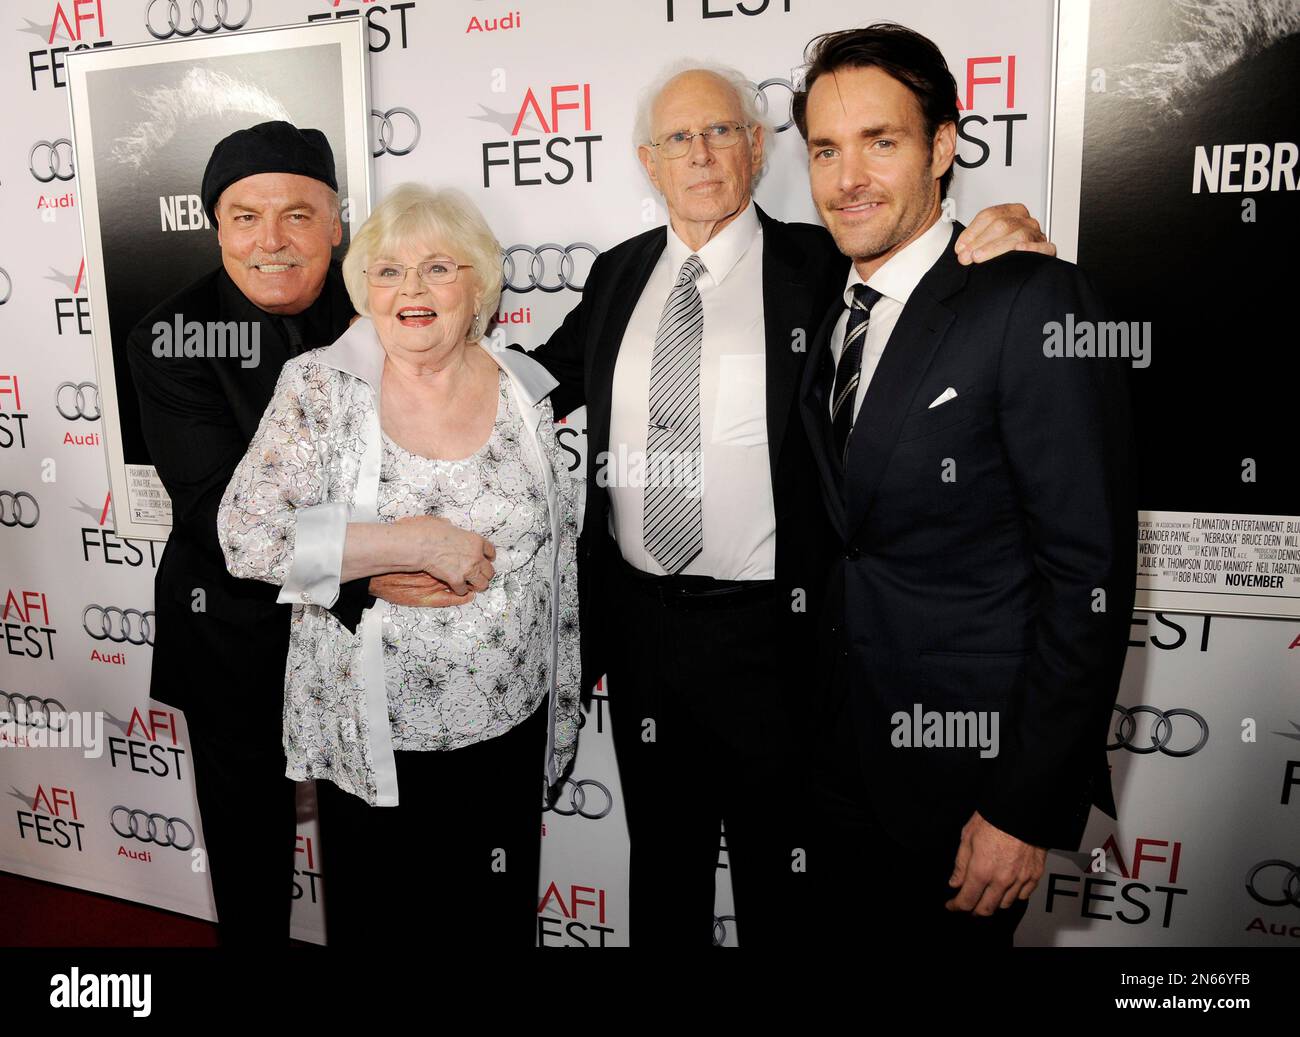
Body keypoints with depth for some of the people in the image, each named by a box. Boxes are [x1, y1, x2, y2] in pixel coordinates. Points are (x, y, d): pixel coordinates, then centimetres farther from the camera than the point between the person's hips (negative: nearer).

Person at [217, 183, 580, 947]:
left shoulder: (524, 390, -1)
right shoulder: (320, 387, -7)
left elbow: (563, 560, 6)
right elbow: (247, 536, -16)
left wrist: (563, 720, 10)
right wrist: (417, 543, -22)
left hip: (507, 727, 2)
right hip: (371, 739, -2)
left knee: (500, 924, 18)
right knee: (375, 926, 16)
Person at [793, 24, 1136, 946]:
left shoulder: (1036, 302, -15)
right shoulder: (831, 312, 6)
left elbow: (1090, 570, -17)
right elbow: (850, 538, 8)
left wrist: (1030, 808, -17)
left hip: (969, 760, -6)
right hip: (844, 750, 6)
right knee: (854, 928, 20)